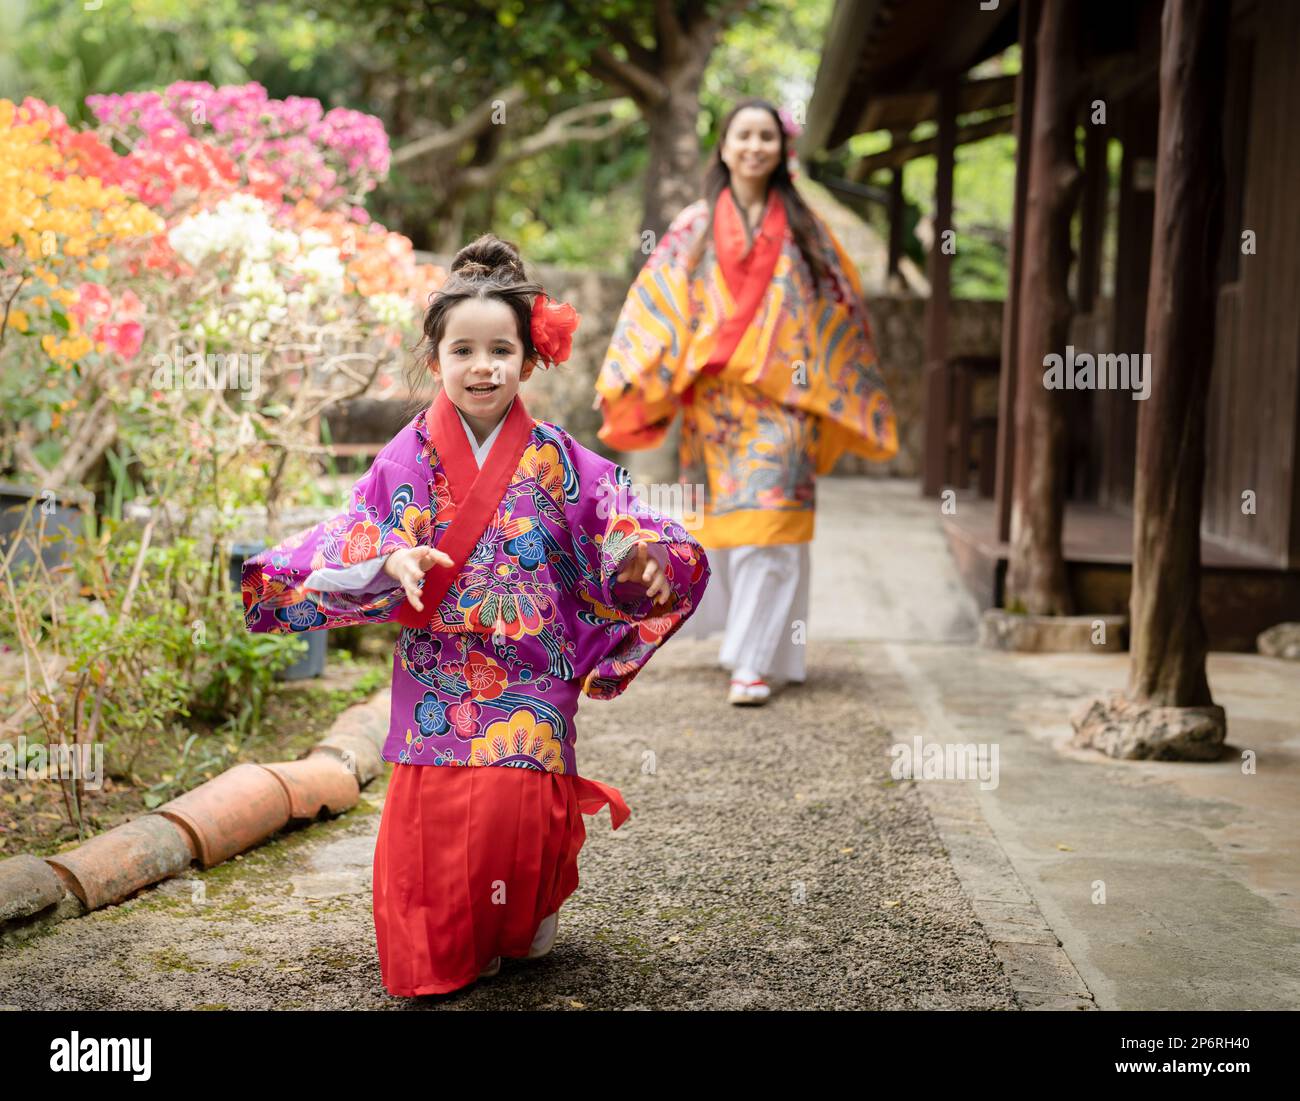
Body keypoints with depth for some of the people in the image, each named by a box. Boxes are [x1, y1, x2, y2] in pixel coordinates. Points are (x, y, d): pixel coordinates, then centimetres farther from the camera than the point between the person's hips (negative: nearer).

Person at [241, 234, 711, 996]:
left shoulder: (557, 461, -2)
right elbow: (354, 540, -5)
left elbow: (622, 527, -4)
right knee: (431, 815, -2)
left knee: (514, 808, -14)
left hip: (530, 674, -1)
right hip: (437, 672, 1)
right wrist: (390, 561, -26)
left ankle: (525, 924, 19)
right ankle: (446, 950, 26)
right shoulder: (409, 459, -1)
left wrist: (647, 557, -26)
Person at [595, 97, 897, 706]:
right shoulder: (695, 227, 8)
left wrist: (849, 393, 13)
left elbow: (840, 304, 14)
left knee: (765, 521, -10)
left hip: (782, 398, -1)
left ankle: (755, 661, -9)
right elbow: (654, 302, 3)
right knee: (724, 519, 6)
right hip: (714, 397, 1)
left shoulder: (803, 227, 9)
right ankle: (746, 635, 29)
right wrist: (621, 381, -6)